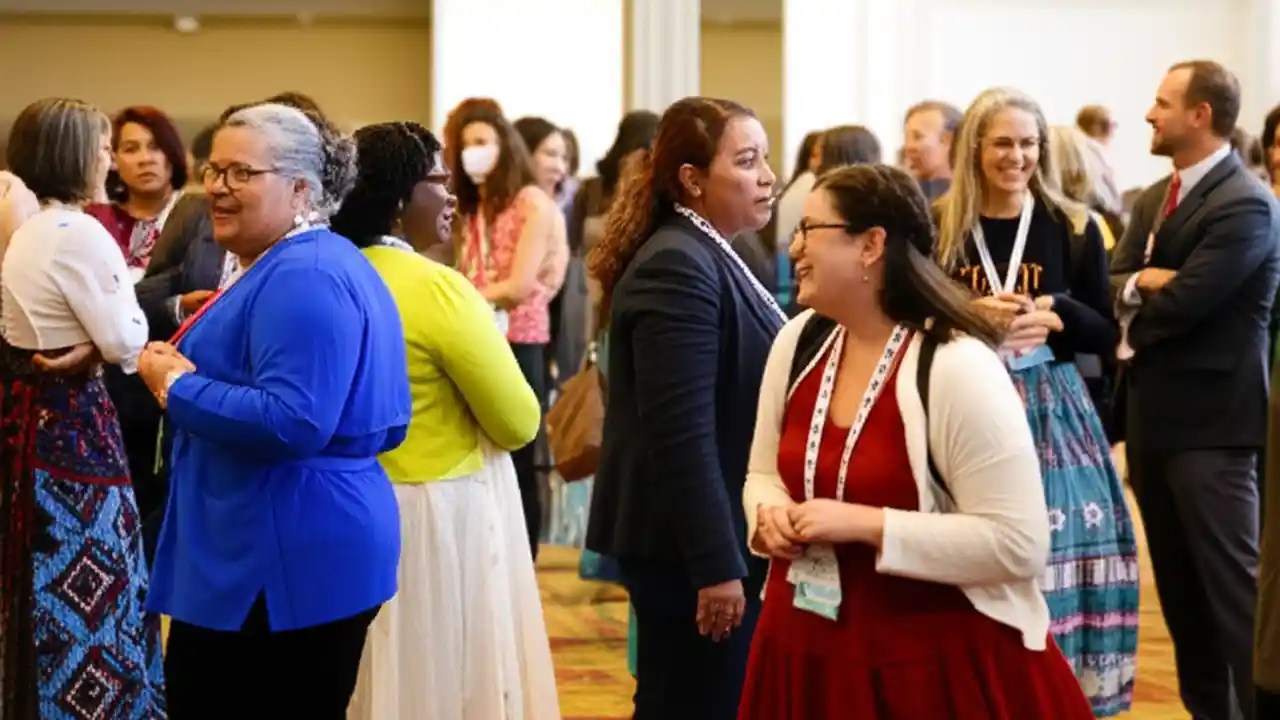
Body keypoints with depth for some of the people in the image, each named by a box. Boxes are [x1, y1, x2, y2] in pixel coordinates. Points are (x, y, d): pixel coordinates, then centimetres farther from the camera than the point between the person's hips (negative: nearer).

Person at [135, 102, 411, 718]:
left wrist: (176, 386, -17)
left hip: (290, 562, -11)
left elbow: (293, 422, -29)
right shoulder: (295, 267, 17)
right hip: (260, 555, 11)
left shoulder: (302, 279, -18)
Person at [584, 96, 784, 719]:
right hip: (691, 548, -10)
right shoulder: (677, 268, -18)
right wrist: (716, 565, -24)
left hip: (716, 538, 10)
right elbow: (682, 435, -24)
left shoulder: (712, 255, 13)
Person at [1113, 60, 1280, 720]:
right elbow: (1116, 282, 5)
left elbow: (1181, 303, -22)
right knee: (1178, 582, 16)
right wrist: (1145, 281, -16)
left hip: (1210, 420, -9)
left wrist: (1135, 323, -3)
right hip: (1153, 416, 9)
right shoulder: (1154, 199, 12)